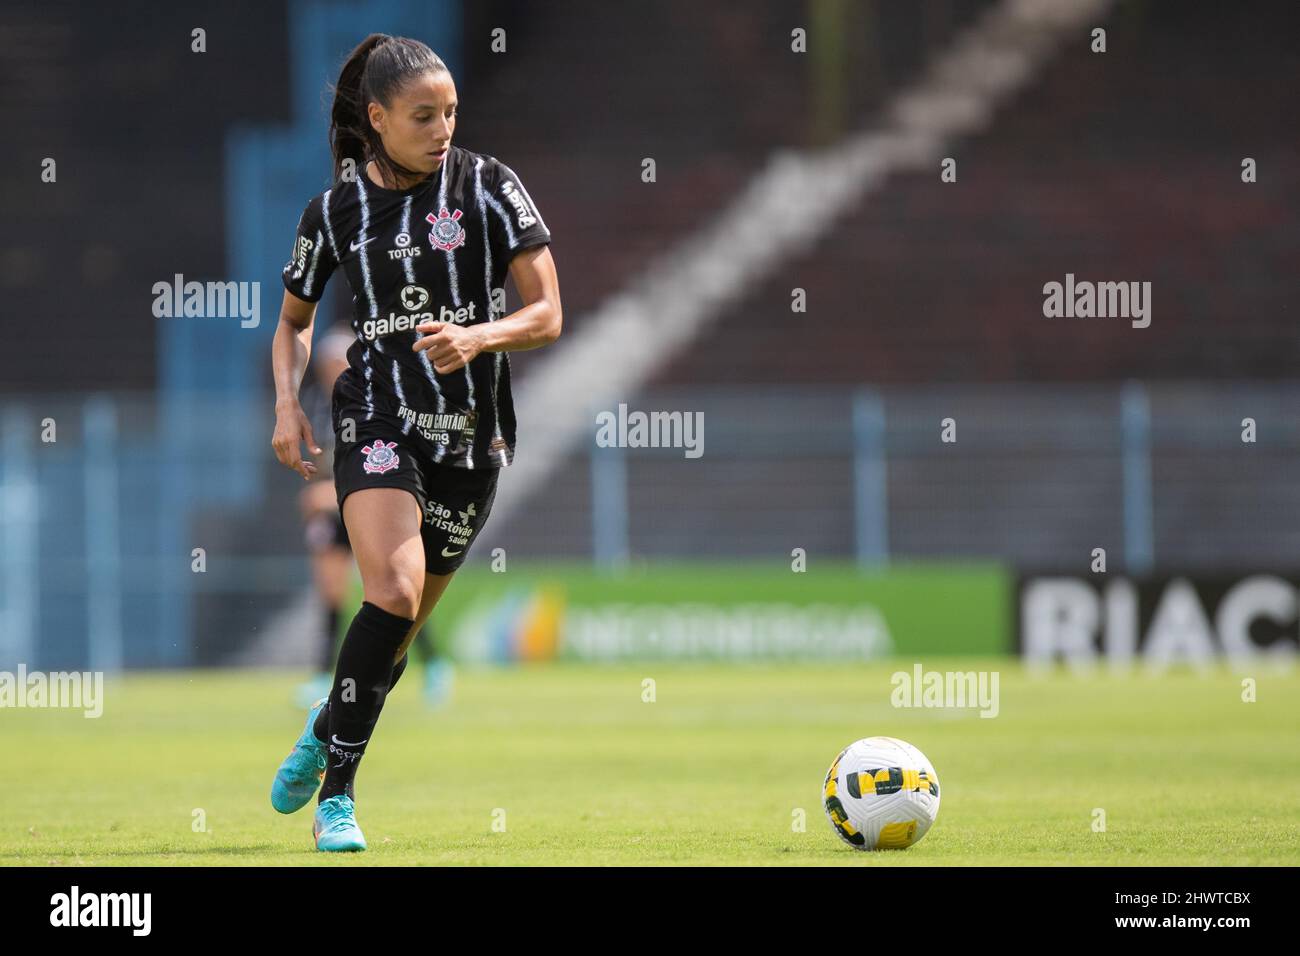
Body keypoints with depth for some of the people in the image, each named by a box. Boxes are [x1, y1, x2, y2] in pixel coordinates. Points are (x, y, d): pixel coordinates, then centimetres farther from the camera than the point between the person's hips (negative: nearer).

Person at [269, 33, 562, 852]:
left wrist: (477, 338, -22)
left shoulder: (488, 185, -1)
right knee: (394, 591, -23)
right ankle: (337, 796, -16)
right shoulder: (337, 209, 2)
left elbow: (548, 315, -3)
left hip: (474, 431, 2)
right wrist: (288, 403, 0)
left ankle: (325, 733, 36)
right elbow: (295, 322, 18)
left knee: (401, 627, 7)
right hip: (378, 417, -2)